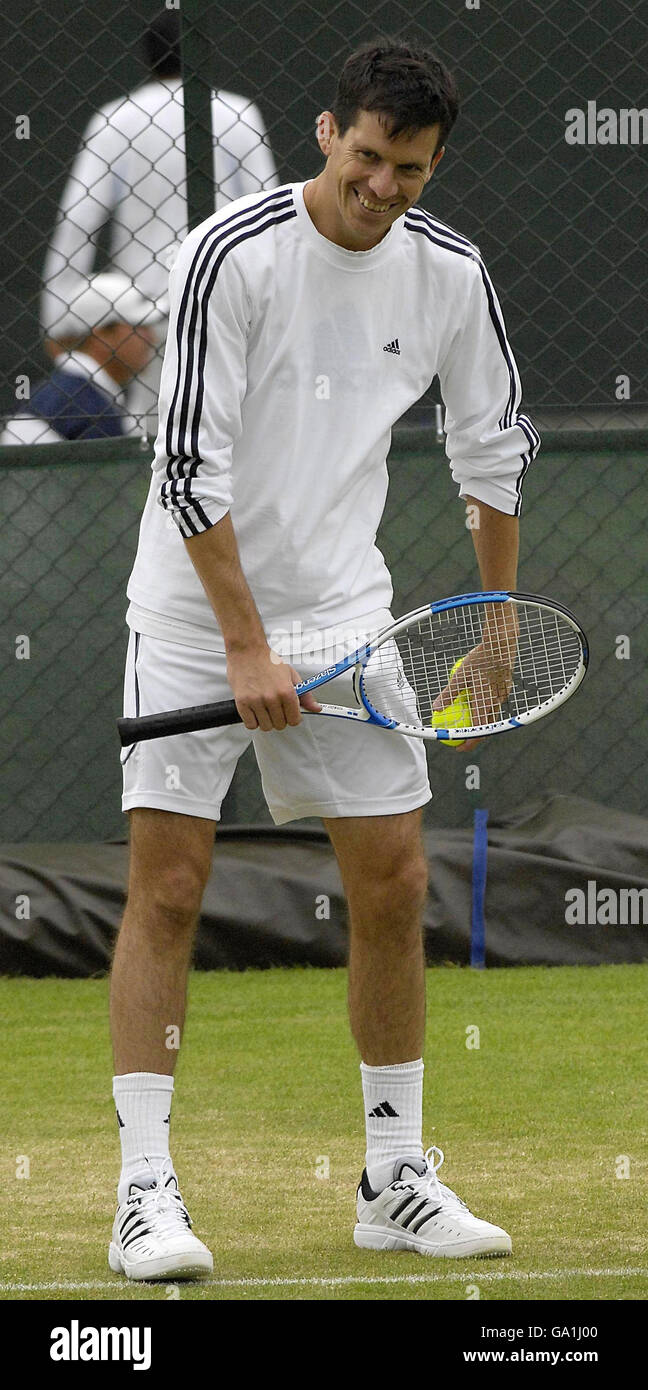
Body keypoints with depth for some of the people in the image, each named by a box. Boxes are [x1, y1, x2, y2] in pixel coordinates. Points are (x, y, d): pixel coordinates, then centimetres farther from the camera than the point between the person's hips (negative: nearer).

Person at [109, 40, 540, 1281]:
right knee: (169, 884, -9)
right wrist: (247, 646, -20)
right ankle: (145, 1194, -8)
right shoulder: (231, 256, -18)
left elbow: (494, 443, 12)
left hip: (343, 612, 4)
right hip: (195, 607, -4)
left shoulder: (448, 272, -3)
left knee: (392, 883, 2)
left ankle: (396, 1181, 13)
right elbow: (190, 460, -18)